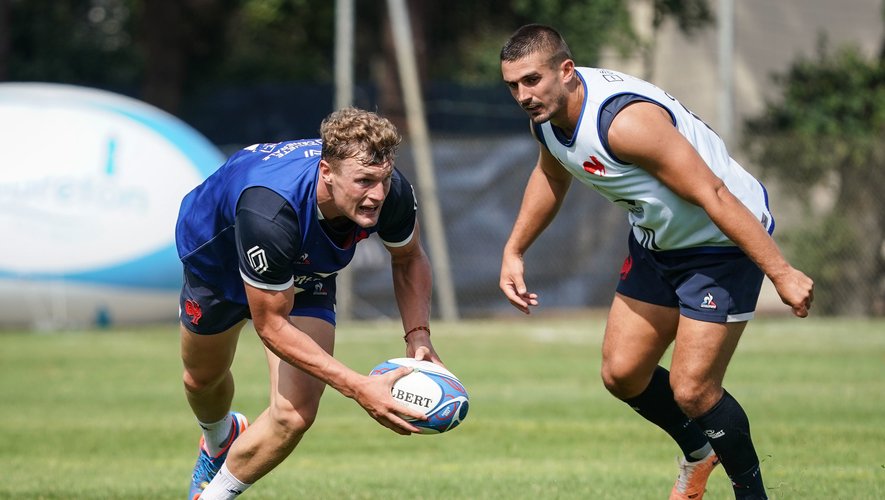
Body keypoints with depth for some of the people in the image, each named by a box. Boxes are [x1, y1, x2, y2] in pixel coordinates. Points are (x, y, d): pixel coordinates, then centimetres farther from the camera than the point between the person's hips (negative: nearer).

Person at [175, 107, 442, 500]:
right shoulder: (269, 212, -49)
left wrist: (418, 335, -24)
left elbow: (409, 260, -8)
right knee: (203, 378, 24)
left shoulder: (392, 194, -34)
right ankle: (219, 441, 62)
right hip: (216, 257, -3)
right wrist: (358, 388, -43)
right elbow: (271, 325, -38)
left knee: (295, 415, -14)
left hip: (306, 276, 3)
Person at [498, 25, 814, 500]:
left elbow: (712, 195, -33)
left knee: (691, 390, -11)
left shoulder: (625, 121, -35)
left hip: (724, 242, -9)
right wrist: (514, 251, 17)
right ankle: (699, 452, 36)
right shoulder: (546, 112, -7)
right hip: (657, 242, 9)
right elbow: (551, 175, 19)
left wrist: (781, 273, -32)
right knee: (622, 374, 9)